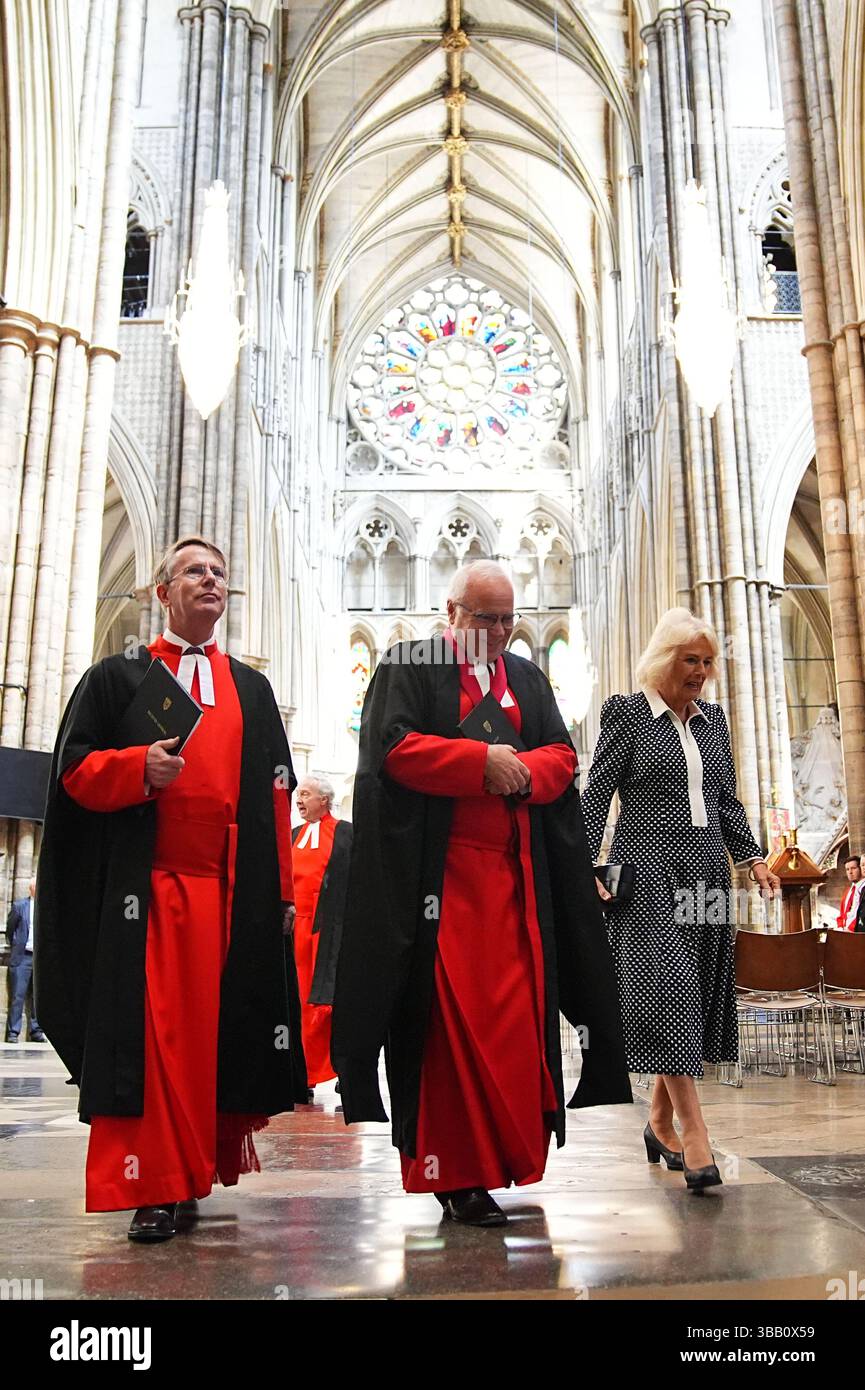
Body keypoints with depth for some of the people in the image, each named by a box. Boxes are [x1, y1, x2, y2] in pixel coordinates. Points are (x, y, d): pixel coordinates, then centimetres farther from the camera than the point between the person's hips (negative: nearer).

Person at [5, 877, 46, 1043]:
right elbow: (10, 928, 10)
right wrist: (15, 947, 11)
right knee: (18, 996, -2)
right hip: (22, 957, -2)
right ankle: (13, 1032, 5)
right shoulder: (19, 905, 1)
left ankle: (36, 1032, 13)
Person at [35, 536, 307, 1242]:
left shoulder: (252, 689, 17)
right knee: (148, 1030, -4)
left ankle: (199, 1168, 21)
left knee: (220, 1025, 4)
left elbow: (275, 795, 13)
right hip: (144, 886, -2)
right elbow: (75, 769, 3)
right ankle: (154, 1188, 5)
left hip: (232, 890, 3)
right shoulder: (118, 677, 10)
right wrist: (141, 767, -16)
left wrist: (282, 891, 6)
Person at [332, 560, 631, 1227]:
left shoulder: (528, 678, 19)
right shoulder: (407, 667, 4)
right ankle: (454, 1173, 5)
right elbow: (394, 746, -10)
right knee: (449, 1019, -4)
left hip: (515, 875, 5)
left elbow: (562, 756, 12)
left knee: (516, 1018, 1)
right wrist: (483, 761, -13)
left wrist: (522, 771, -9)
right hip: (438, 873, -4)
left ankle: (500, 1155, 15)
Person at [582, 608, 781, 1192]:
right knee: (666, 987, -13)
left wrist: (753, 857, 8)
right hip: (649, 871, -6)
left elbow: (726, 799, 19)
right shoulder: (627, 712, -1)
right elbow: (595, 796, -4)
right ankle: (694, 1134, -11)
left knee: (700, 990, 6)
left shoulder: (712, 719, 15)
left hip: (706, 871, 6)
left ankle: (661, 1122, 19)